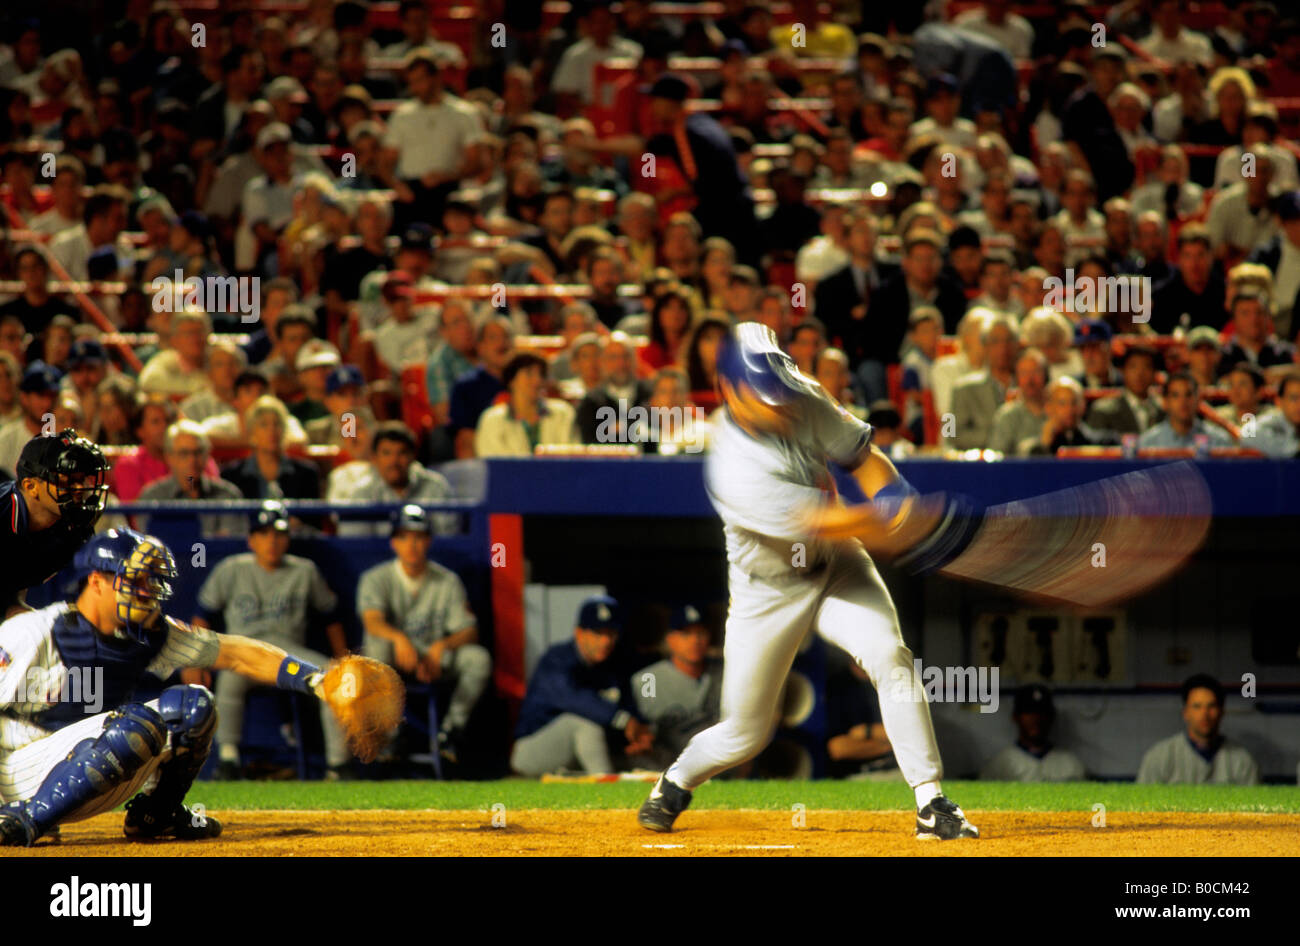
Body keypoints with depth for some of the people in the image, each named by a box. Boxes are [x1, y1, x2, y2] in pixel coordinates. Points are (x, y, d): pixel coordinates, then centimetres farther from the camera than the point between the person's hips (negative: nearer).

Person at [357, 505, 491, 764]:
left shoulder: (447, 581, 4)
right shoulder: (376, 578, -2)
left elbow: (469, 631, -5)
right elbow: (372, 621, -22)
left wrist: (441, 647, -28)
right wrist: (398, 637, -44)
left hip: (435, 657, 2)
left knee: (478, 657, -25)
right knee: (377, 644, -37)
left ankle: (452, 729, -16)